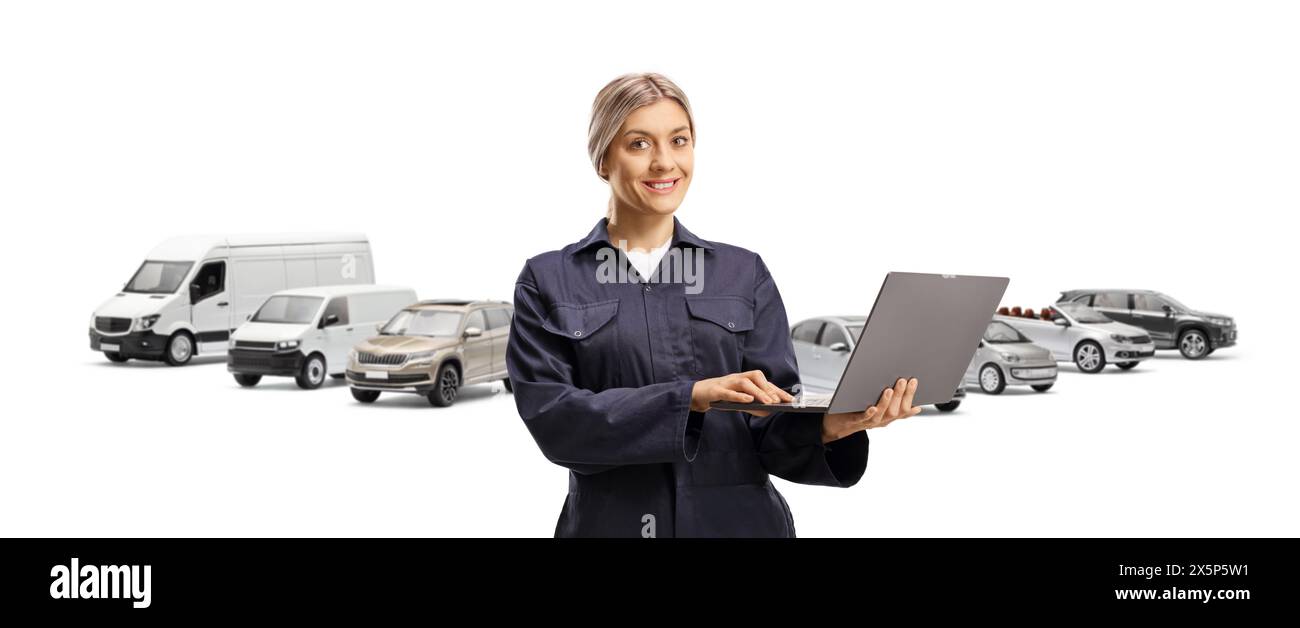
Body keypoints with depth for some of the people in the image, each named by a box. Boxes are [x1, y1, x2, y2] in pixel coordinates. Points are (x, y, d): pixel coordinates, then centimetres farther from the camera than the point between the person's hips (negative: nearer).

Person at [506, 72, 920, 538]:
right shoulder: (548, 282, 0)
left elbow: (773, 431, 1)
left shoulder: (745, 273, 5)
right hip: (612, 524, -1)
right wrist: (691, 397, -23)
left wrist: (826, 427, -21)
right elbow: (551, 416, -12)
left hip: (740, 521, 2)